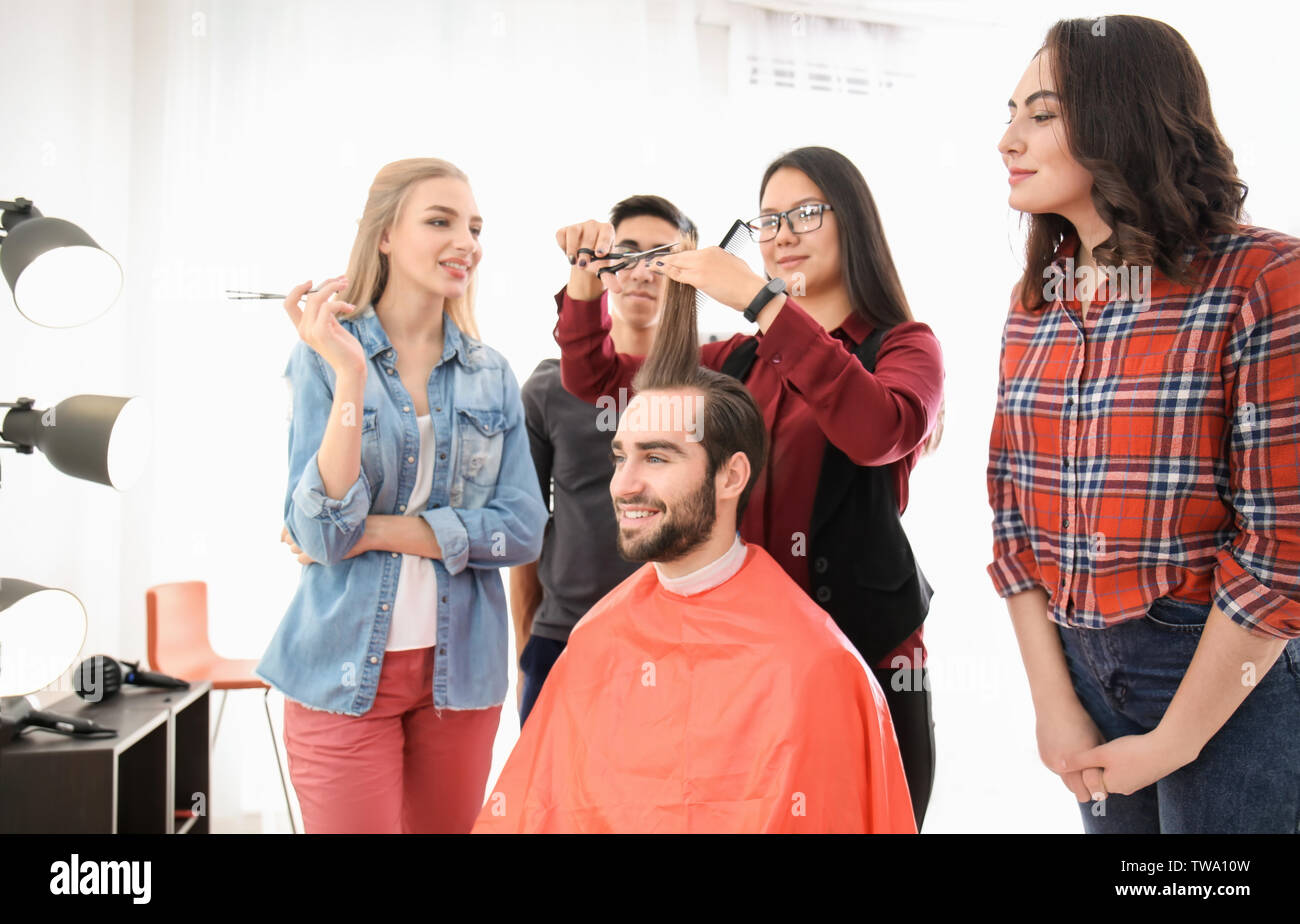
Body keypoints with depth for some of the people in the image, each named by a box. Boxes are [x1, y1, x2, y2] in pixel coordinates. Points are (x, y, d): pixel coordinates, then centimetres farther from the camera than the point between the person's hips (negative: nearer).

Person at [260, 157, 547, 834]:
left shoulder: (490, 374, 5)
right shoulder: (325, 355, -5)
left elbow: (522, 530, -4)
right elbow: (321, 534, -15)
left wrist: (373, 530, -13)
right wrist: (351, 377, -24)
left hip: (461, 669, 4)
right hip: (345, 670, -3)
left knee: (447, 825, 14)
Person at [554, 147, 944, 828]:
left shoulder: (903, 344, 0)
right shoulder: (742, 360, 14)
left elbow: (881, 430, -24)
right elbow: (595, 378, 17)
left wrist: (760, 301, -26)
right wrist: (587, 279, 0)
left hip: (865, 650, -4)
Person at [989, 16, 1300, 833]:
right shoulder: (1035, 303, 4)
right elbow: (1015, 510, 5)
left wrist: (1172, 743, -12)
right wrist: (1054, 704, -2)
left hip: (1232, 680, -5)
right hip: (1080, 664, 5)